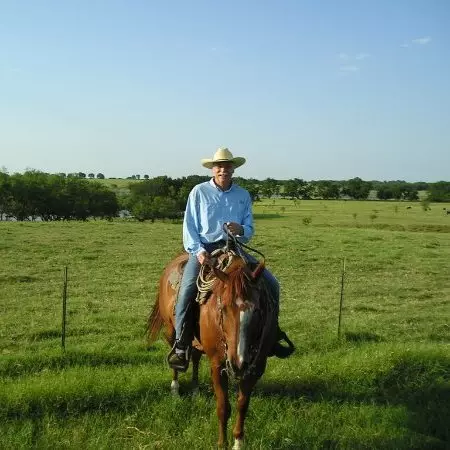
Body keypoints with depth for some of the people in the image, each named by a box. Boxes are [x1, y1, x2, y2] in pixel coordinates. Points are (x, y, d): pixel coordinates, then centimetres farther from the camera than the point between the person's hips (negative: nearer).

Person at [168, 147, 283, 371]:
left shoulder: (243, 195, 9)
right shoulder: (199, 191, 2)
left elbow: (250, 230, 8)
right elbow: (189, 227, -1)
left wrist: (241, 230, -17)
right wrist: (198, 251, -17)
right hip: (204, 248, -3)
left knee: (271, 284, -8)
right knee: (186, 291, -26)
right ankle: (181, 346, -13)